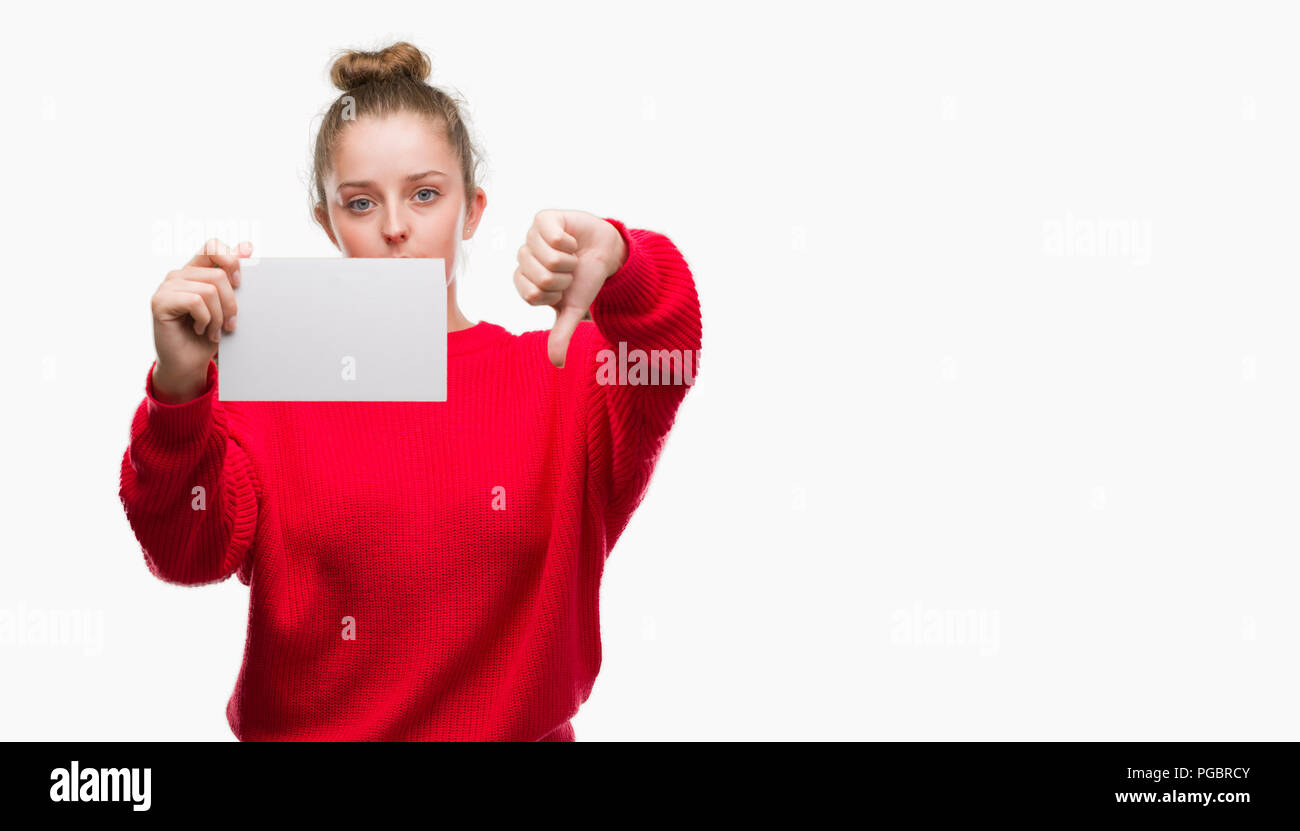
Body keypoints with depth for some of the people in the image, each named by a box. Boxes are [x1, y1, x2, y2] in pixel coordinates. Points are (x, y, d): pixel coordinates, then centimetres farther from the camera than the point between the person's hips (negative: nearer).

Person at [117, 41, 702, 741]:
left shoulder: (560, 373, 5)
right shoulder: (270, 389, 4)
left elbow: (666, 361, -12)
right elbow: (189, 552, -8)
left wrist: (617, 263, -32)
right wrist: (179, 392, -25)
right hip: (298, 729, 1)